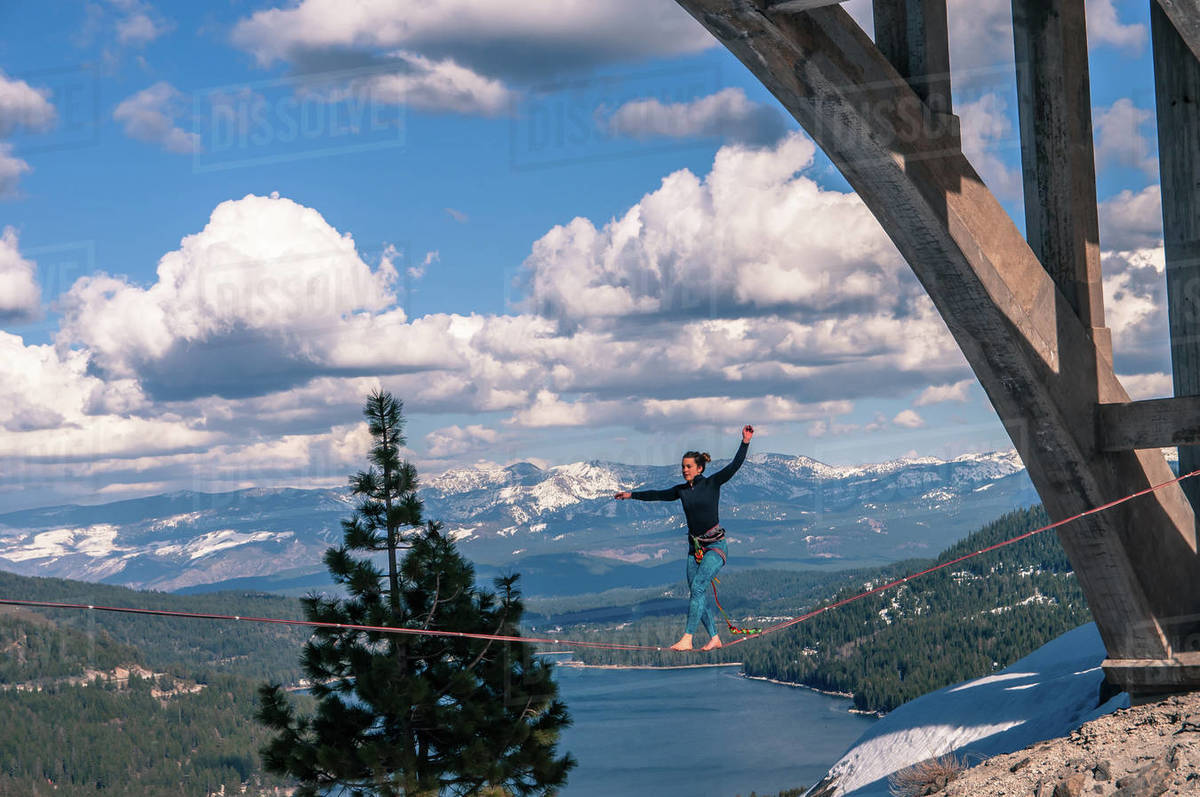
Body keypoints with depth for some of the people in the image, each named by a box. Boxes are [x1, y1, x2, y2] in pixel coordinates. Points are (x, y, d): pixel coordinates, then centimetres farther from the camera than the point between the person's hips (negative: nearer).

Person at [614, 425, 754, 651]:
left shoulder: (712, 483, -4)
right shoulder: (682, 490, 10)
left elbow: (734, 465, -13)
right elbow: (658, 495, 24)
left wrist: (745, 442, -24)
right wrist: (632, 495, 31)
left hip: (716, 545, -6)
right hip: (695, 547, 6)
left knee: (698, 587, -19)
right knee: (699, 594, 2)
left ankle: (687, 639, -24)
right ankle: (714, 638, 13)